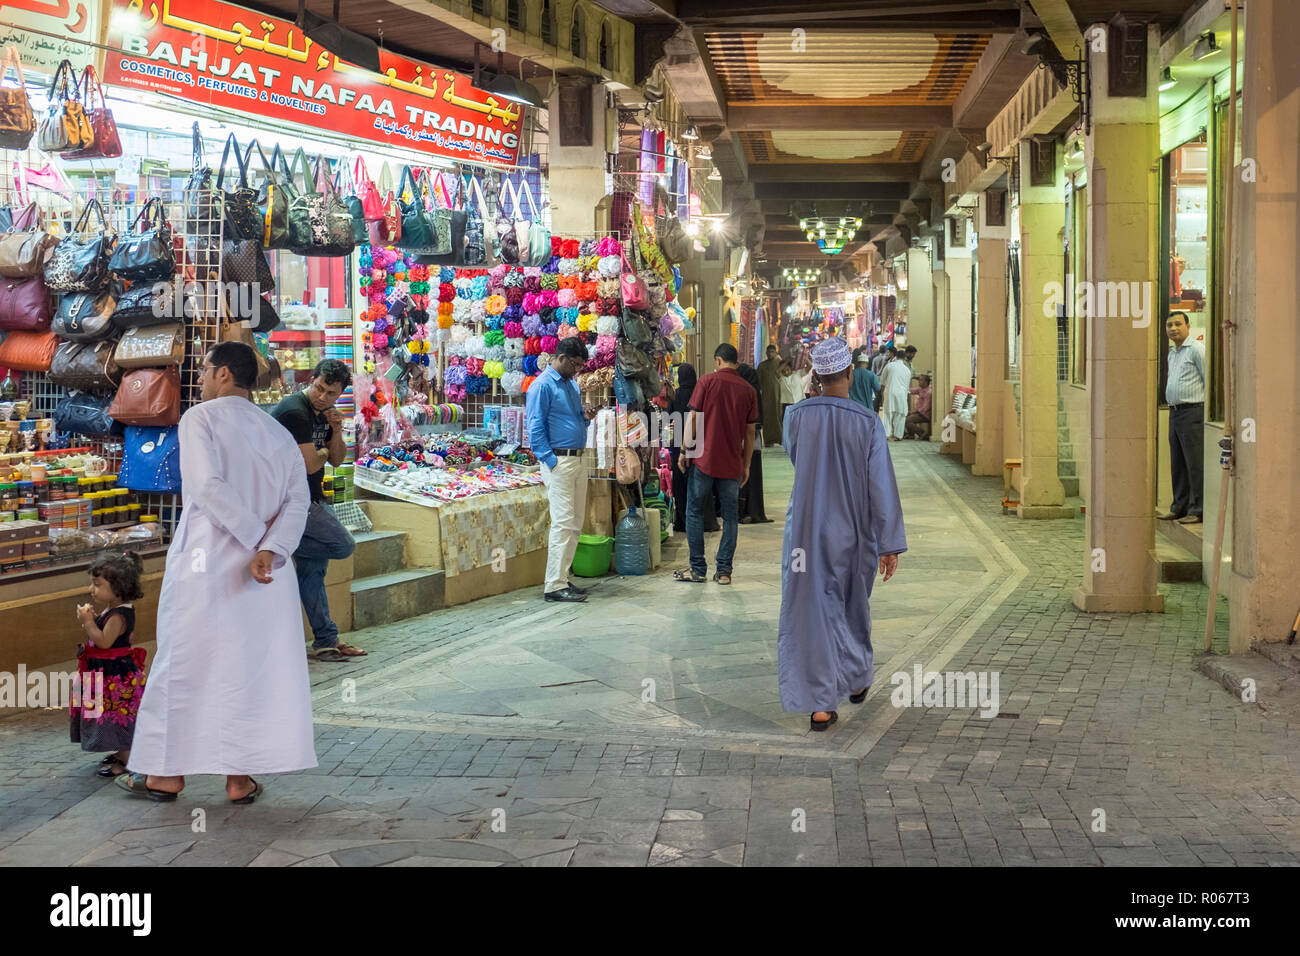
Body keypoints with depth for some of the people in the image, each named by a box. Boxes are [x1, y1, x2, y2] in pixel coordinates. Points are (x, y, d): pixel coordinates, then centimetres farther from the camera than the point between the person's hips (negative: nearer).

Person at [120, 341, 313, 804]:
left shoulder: (200, 418, -3)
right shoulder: (279, 433, 12)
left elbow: (206, 485, -17)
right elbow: (298, 500, 0)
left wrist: (255, 535, -11)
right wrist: (269, 549, -12)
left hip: (204, 561, -4)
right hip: (264, 573, 4)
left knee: (184, 661, 6)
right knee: (253, 665, 7)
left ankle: (167, 772, 13)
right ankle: (240, 775, 8)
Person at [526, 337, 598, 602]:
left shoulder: (572, 384, 17)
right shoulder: (543, 385, -10)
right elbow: (535, 426, -13)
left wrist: (586, 416, 4)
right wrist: (551, 461, -17)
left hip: (578, 458, 9)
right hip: (559, 460, -9)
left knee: (575, 523, 10)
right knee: (563, 522, -11)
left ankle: (563, 578, 18)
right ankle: (554, 586, -9)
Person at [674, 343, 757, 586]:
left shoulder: (707, 382, -4)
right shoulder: (748, 390, 4)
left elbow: (693, 419, -5)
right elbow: (749, 431, 7)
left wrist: (685, 451, 5)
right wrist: (746, 465, 14)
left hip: (705, 459, -3)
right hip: (732, 463, 3)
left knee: (694, 511, 8)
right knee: (730, 516, 8)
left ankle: (698, 569, 8)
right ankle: (724, 570, 7)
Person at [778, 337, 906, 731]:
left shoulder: (797, 416, -9)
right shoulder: (868, 423, -13)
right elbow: (881, 487, -13)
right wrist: (890, 545, -8)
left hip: (807, 529, 0)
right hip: (853, 532, 0)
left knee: (811, 611, 3)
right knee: (853, 606, 22)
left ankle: (819, 704, -1)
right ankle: (856, 679, 39)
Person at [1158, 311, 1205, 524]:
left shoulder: (1197, 349, -8)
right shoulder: (1172, 353, 19)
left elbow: (1210, 381, -11)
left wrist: (1209, 413, -14)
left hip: (1193, 411, -9)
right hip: (1174, 412, 9)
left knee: (1195, 463, -6)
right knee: (1177, 464, 11)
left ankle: (1197, 510, -4)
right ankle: (1179, 507, 18)